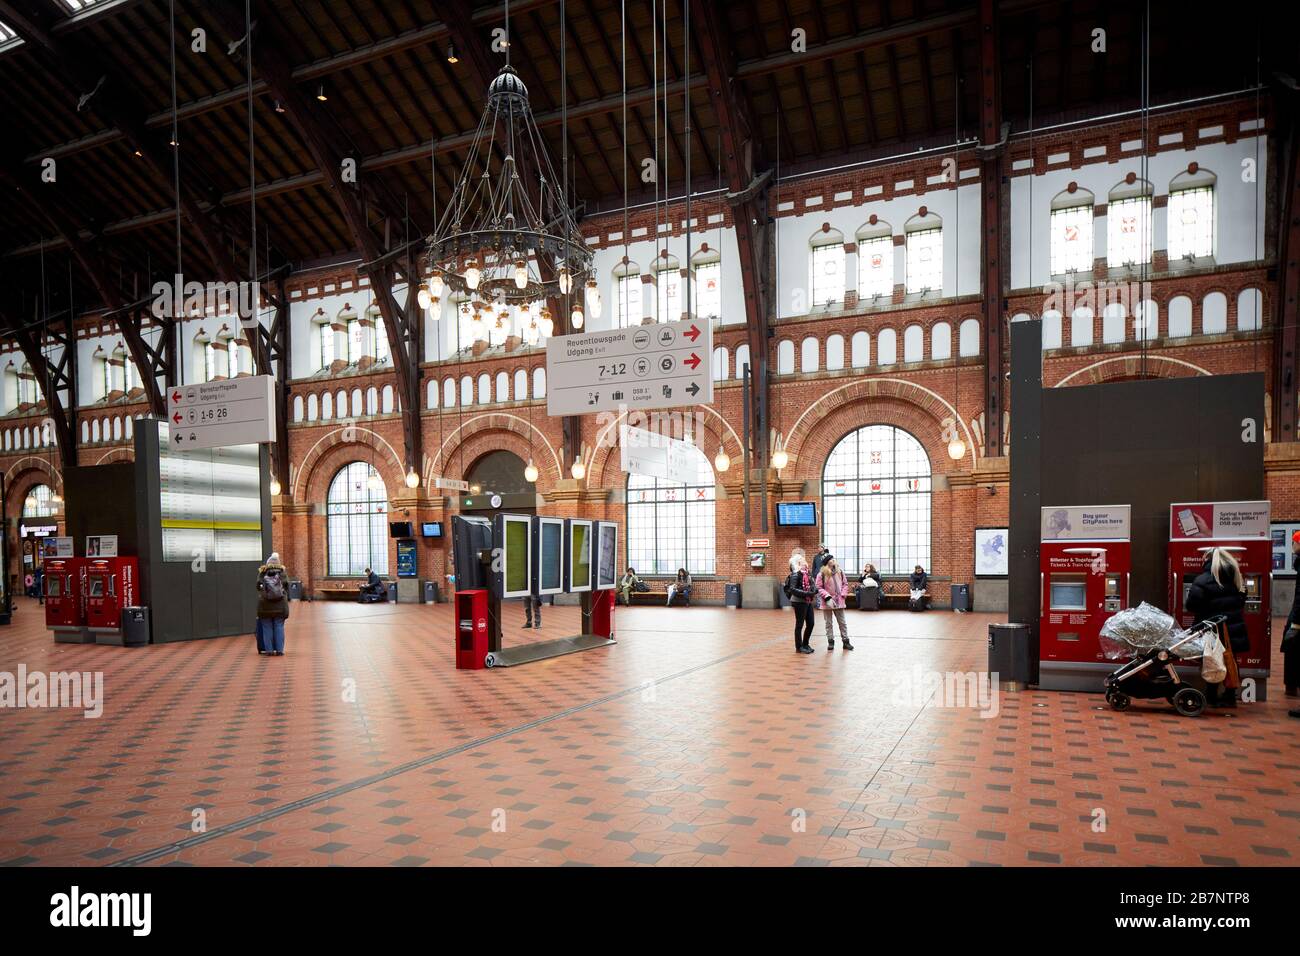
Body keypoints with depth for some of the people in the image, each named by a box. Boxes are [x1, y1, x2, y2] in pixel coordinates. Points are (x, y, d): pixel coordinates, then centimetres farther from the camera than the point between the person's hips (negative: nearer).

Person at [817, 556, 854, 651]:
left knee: (842, 622, 9)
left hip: (839, 601, 3)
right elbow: (819, 588, -10)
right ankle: (830, 642, 16)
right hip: (828, 602, -3)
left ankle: (846, 641, 17)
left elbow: (845, 584, 8)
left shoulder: (839, 572, 2)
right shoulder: (821, 575, -11)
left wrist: (843, 595, -2)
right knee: (828, 623, 7)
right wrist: (827, 597, -18)